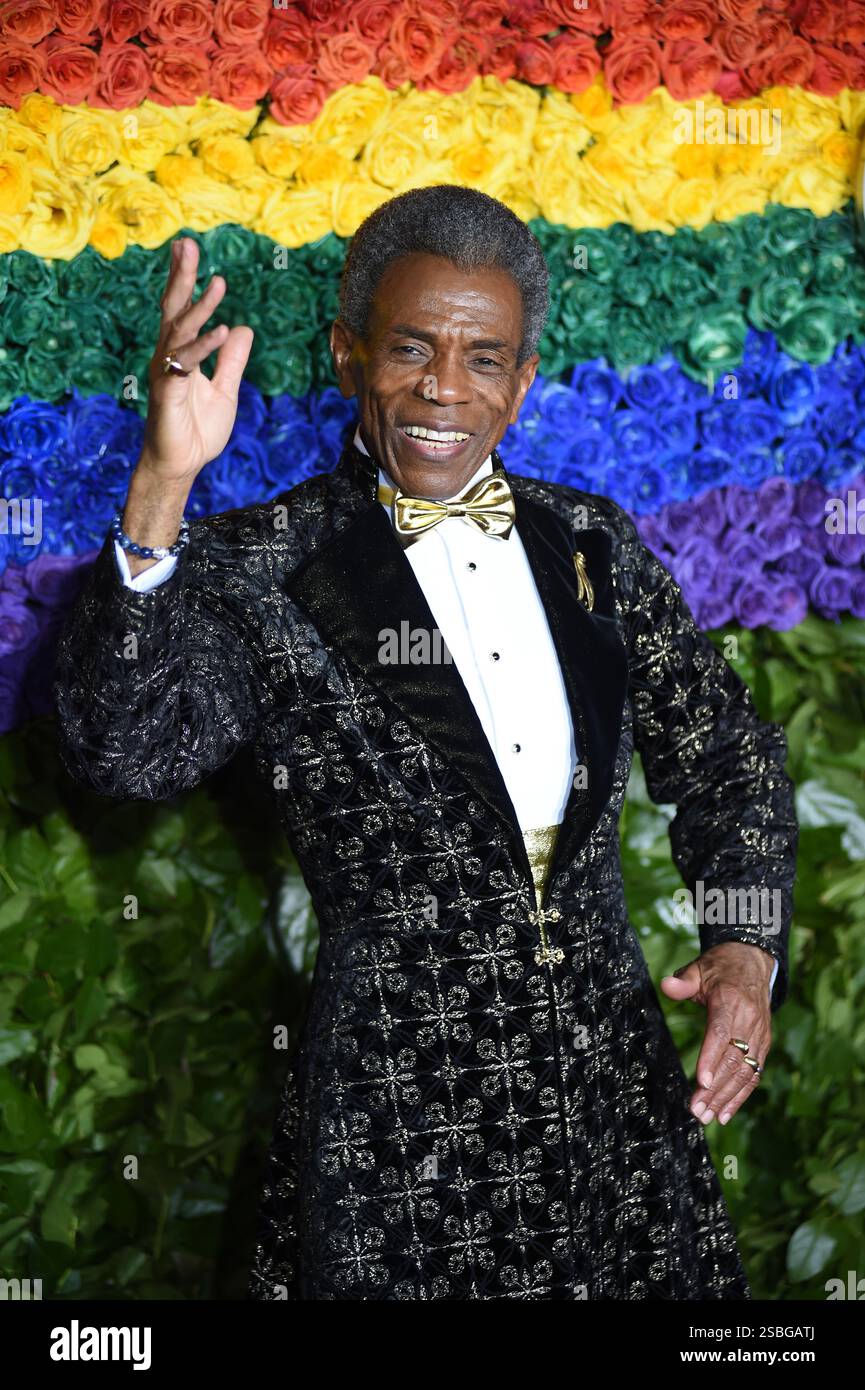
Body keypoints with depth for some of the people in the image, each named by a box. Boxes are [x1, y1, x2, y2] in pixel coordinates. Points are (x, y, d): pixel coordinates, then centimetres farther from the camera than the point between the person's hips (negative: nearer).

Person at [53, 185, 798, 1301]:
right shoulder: (260, 566, -6)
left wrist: (745, 943, -2)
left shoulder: (594, 540, 7)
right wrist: (161, 491, -31)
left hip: (616, 1078, 4)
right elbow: (123, 750, -21)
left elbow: (720, 752, 14)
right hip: (399, 1105, -4)